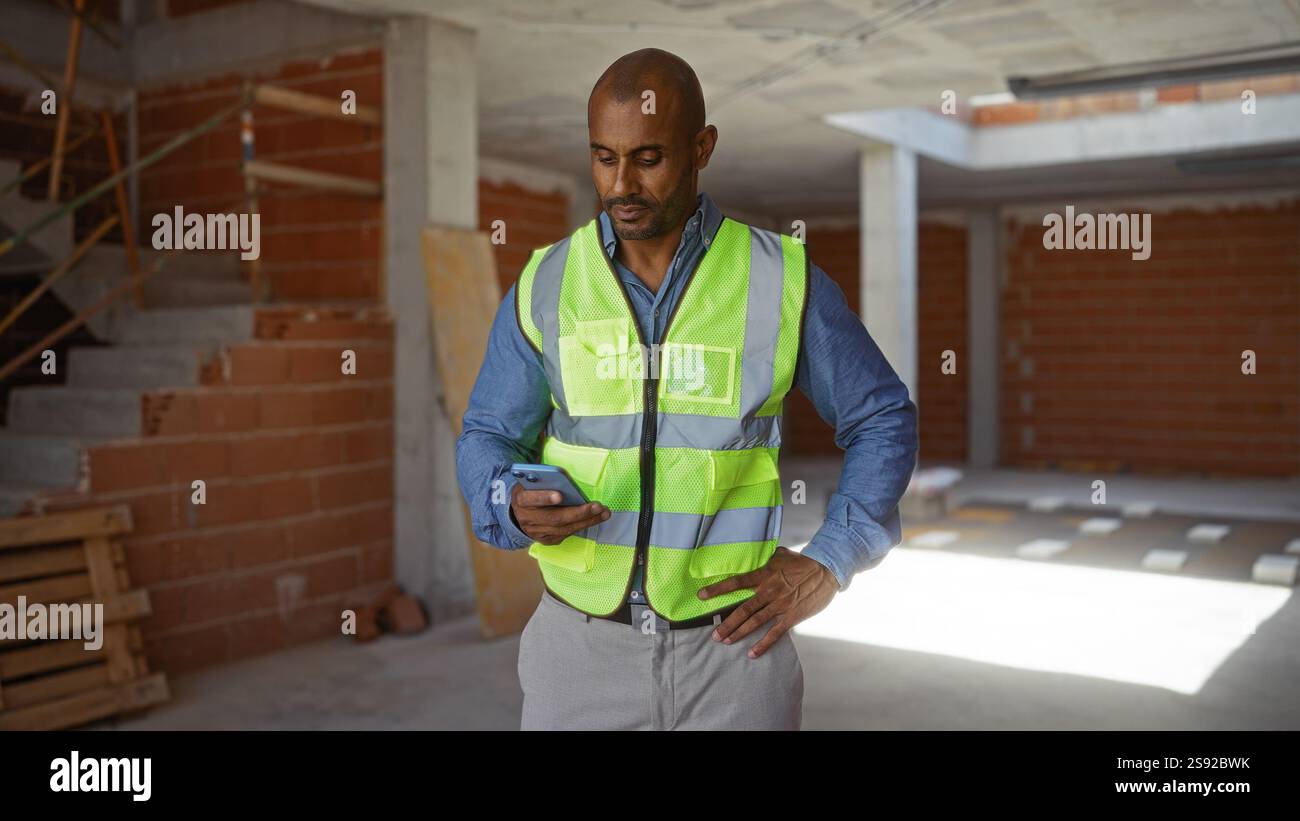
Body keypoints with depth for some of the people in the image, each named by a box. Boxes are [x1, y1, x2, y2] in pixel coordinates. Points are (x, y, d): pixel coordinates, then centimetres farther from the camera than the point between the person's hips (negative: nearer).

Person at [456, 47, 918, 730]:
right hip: (579, 642, 2)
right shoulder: (544, 285, 0)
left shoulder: (783, 280, -4)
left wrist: (828, 564, -4)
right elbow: (486, 436, 7)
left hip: (732, 644, -1)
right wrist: (513, 504, -16)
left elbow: (883, 420, 5)